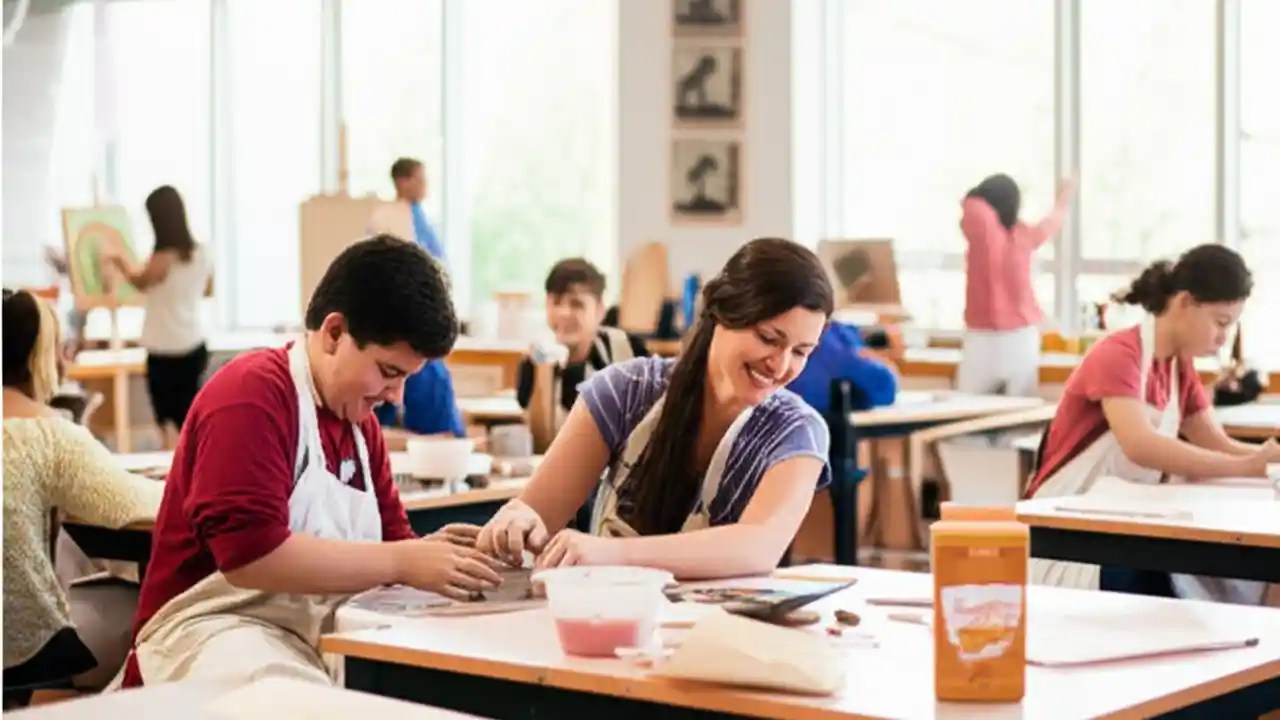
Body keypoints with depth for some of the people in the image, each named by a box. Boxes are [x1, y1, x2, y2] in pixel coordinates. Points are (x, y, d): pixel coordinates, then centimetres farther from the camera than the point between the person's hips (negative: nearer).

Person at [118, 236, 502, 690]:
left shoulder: (359, 419, 14)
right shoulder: (251, 396, -13)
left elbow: (387, 542, 16)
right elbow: (249, 554, -22)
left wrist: (424, 555, -8)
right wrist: (402, 563, -20)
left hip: (322, 636, 8)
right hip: (218, 631, -8)